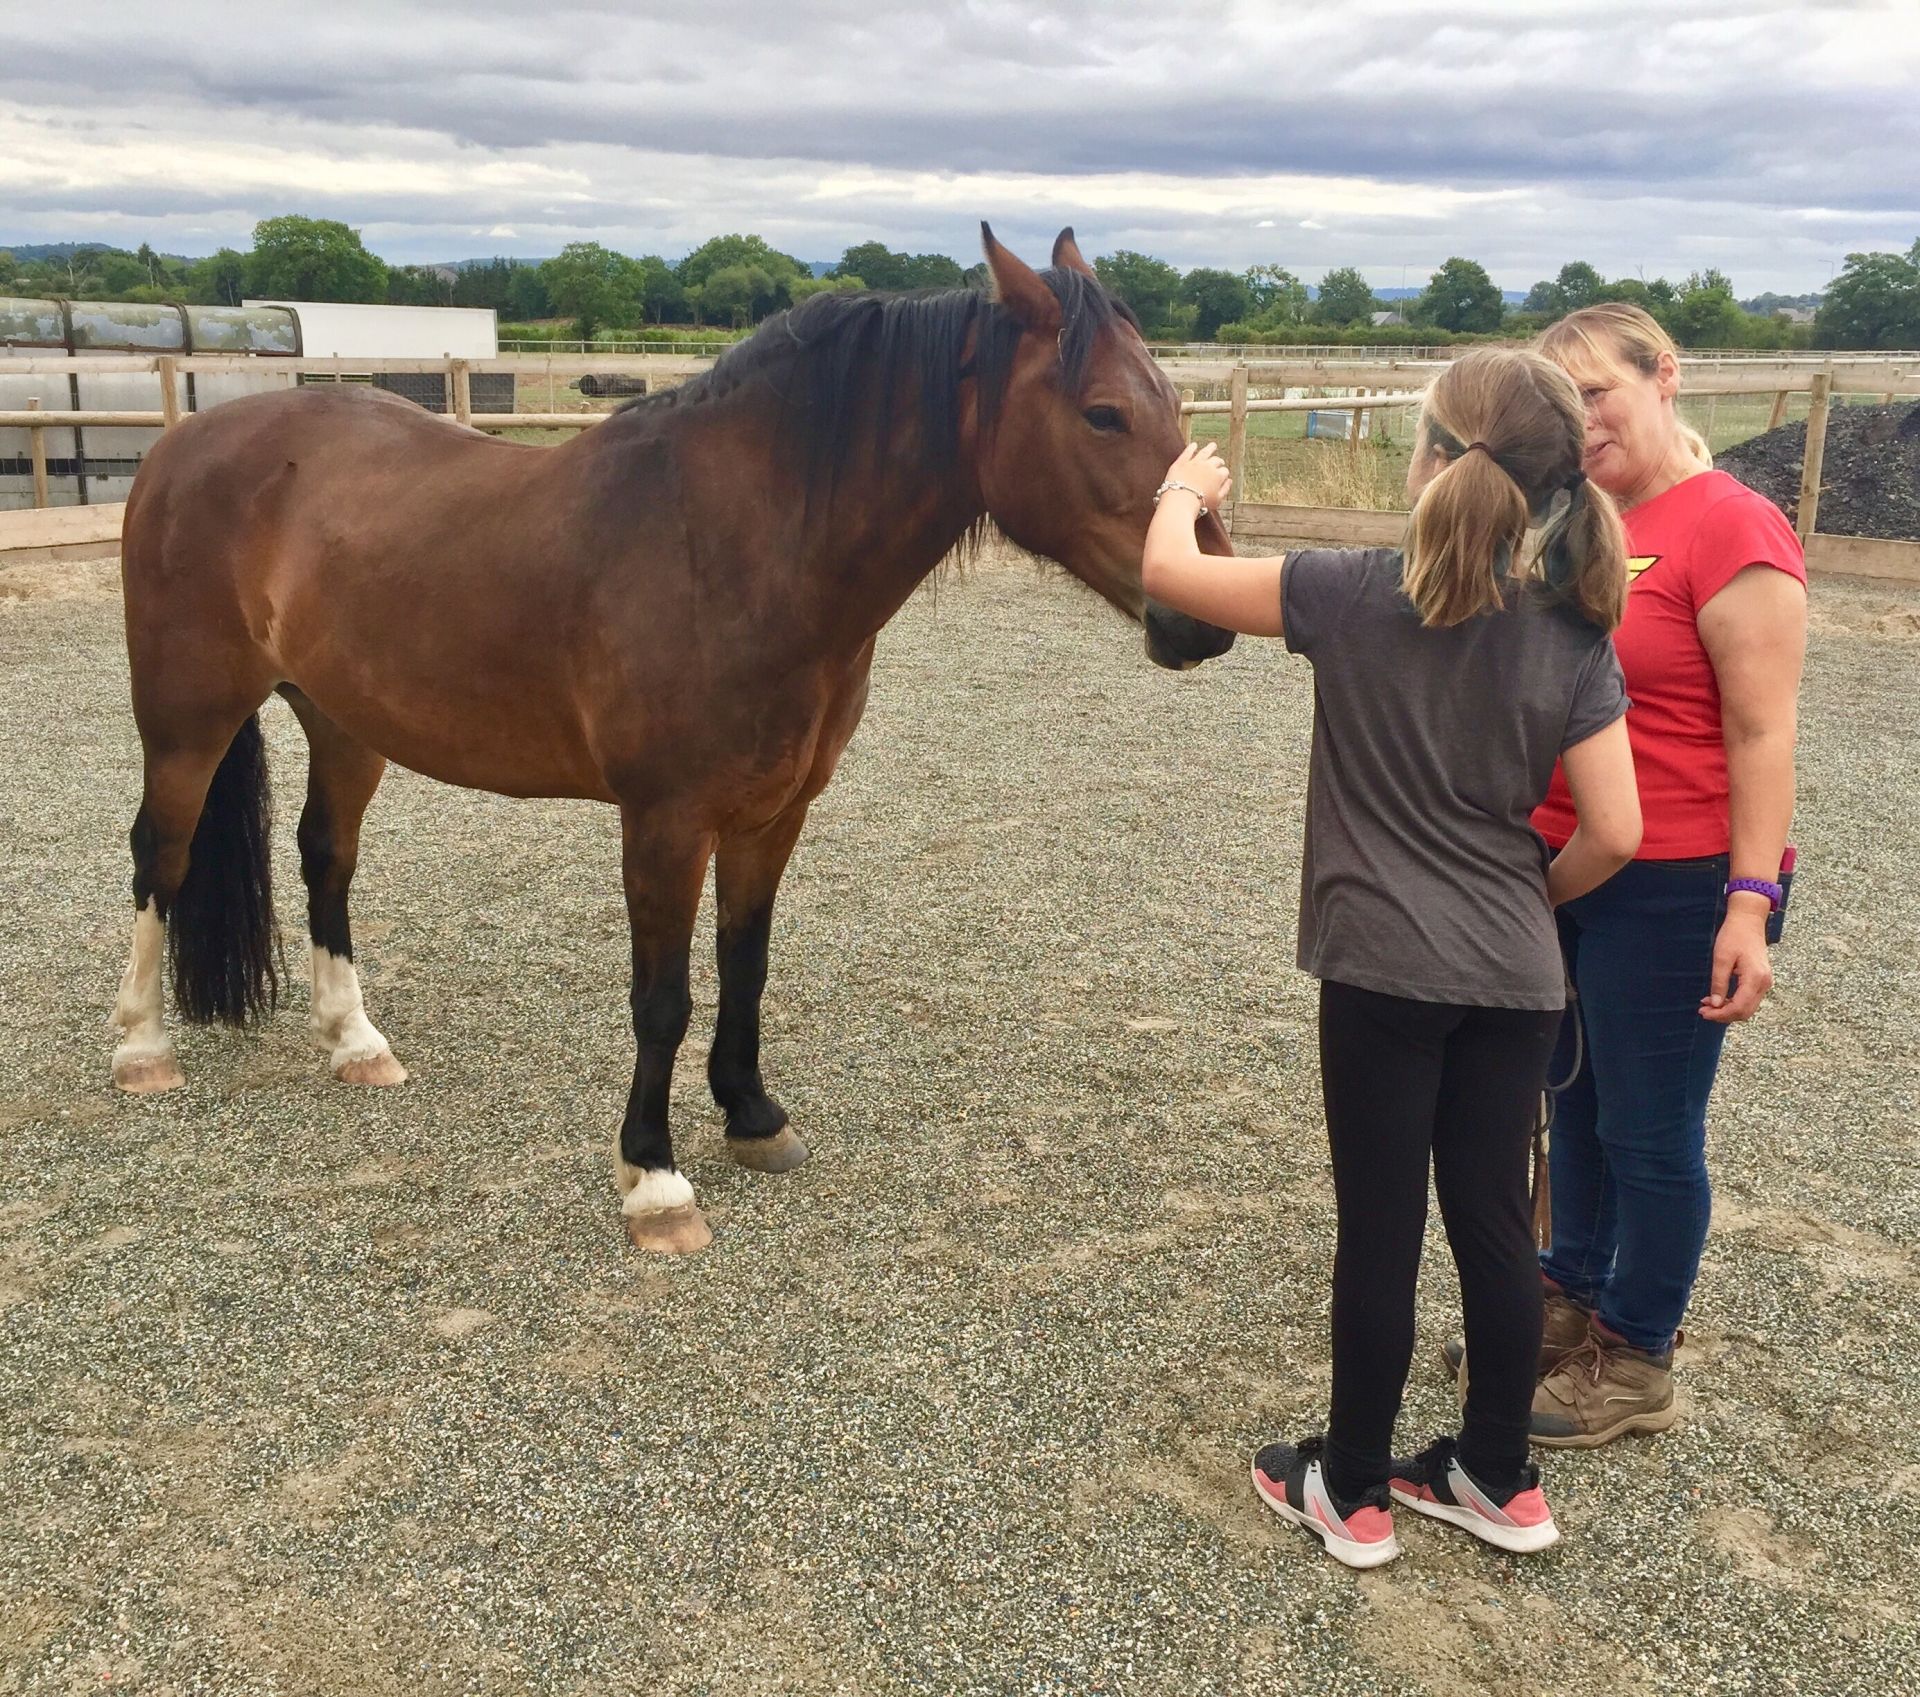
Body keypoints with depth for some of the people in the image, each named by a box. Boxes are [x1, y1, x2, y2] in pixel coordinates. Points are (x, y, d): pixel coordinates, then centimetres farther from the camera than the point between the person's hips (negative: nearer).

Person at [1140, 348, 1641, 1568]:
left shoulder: (1355, 594, -12)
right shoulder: (1575, 632, -2)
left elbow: (1168, 573, -4)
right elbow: (1614, 835, -4)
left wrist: (1185, 488, 17)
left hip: (1386, 970, -4)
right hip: (1519, 975, 4)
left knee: (1381, 1231, 7)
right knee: (1496, 1221, 15)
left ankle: (1354, 1492, 23)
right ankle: (1501, 1479, 31)